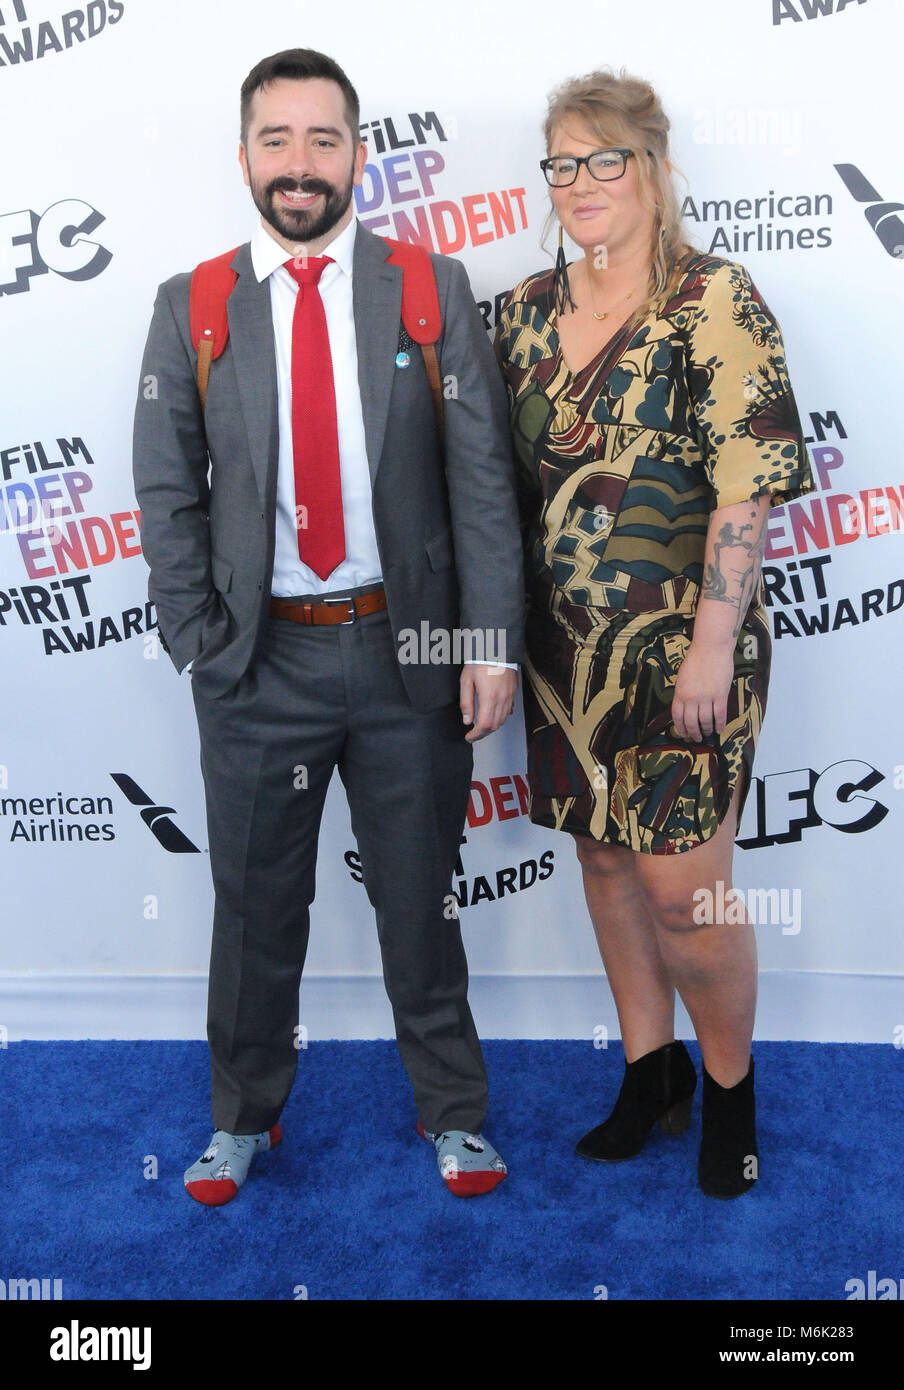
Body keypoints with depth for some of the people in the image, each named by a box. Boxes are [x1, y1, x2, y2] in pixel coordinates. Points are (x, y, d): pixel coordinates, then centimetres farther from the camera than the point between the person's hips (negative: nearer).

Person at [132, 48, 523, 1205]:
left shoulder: (433, 291, 1)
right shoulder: (190, 307, 3)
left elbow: (482, 477, -3)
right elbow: (168, 493, 3)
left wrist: (490, 641, -10)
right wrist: (200, 644, -5)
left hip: (408, 649, 0)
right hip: (258, 662, 1)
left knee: (419, 898, 13)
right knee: (256, 903, 14)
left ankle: (451, 1111, 33)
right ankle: (244, 1112, 36)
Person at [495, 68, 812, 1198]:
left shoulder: (714, 301, -9)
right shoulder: (526, 309, 8)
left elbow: (747, 488, -14)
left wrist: (712, 645, -18)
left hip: (680, 644, -5)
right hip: (565, 643, 6)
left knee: (683, 888, -2)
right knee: (603, 857, 14)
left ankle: (729, 1085, 25)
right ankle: (650, 1071, 34)